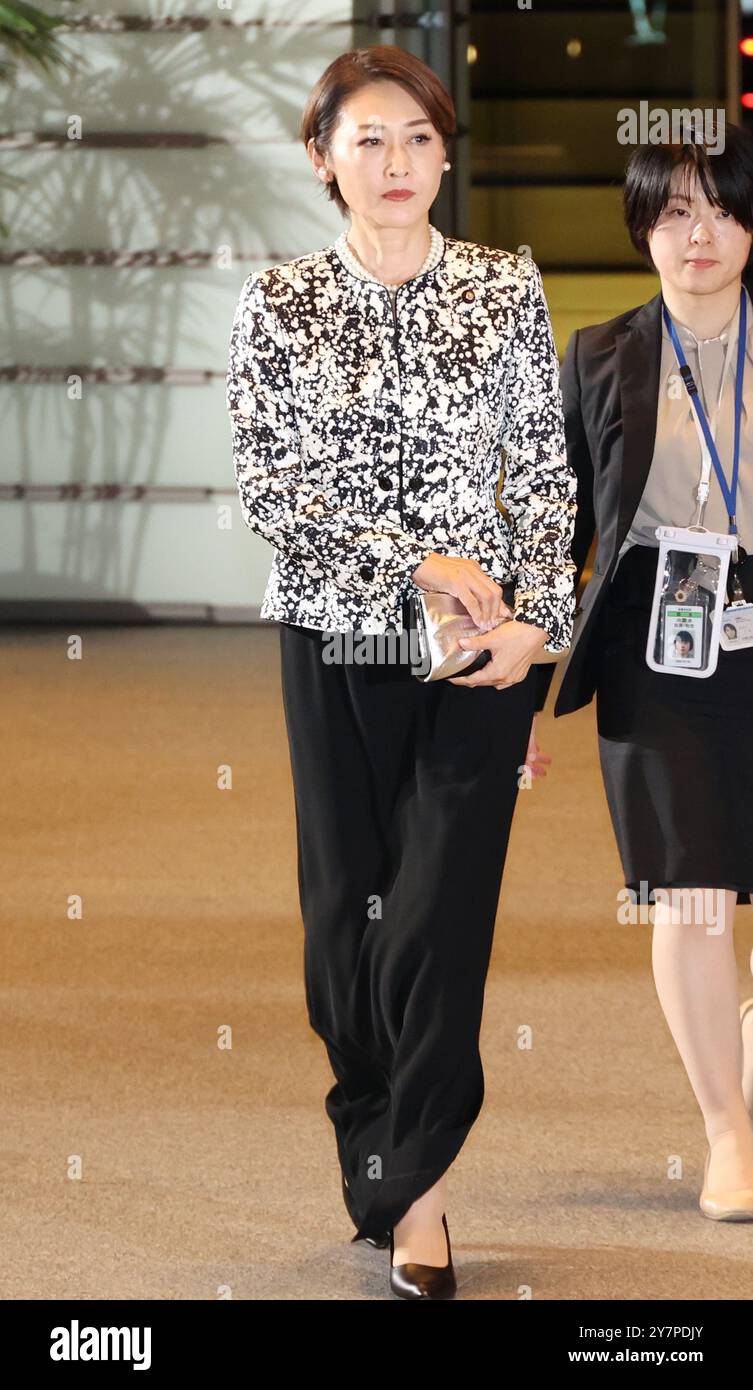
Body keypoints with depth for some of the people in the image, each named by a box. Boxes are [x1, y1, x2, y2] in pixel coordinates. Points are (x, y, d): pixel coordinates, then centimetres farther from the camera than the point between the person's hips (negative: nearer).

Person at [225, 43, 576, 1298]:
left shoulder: (509, 291, 2)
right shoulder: (278, 305, 1)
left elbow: (549, 477, 3)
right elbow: (268, 488, -5)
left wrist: (535, 627, -9)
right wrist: (416, 559, -15)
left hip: (481, 644, -1)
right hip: (335, 640, 1)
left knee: (439, 919, -7)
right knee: (346, 914, 7)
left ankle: (413, 1191, 2)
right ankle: (386, 1181, 21)